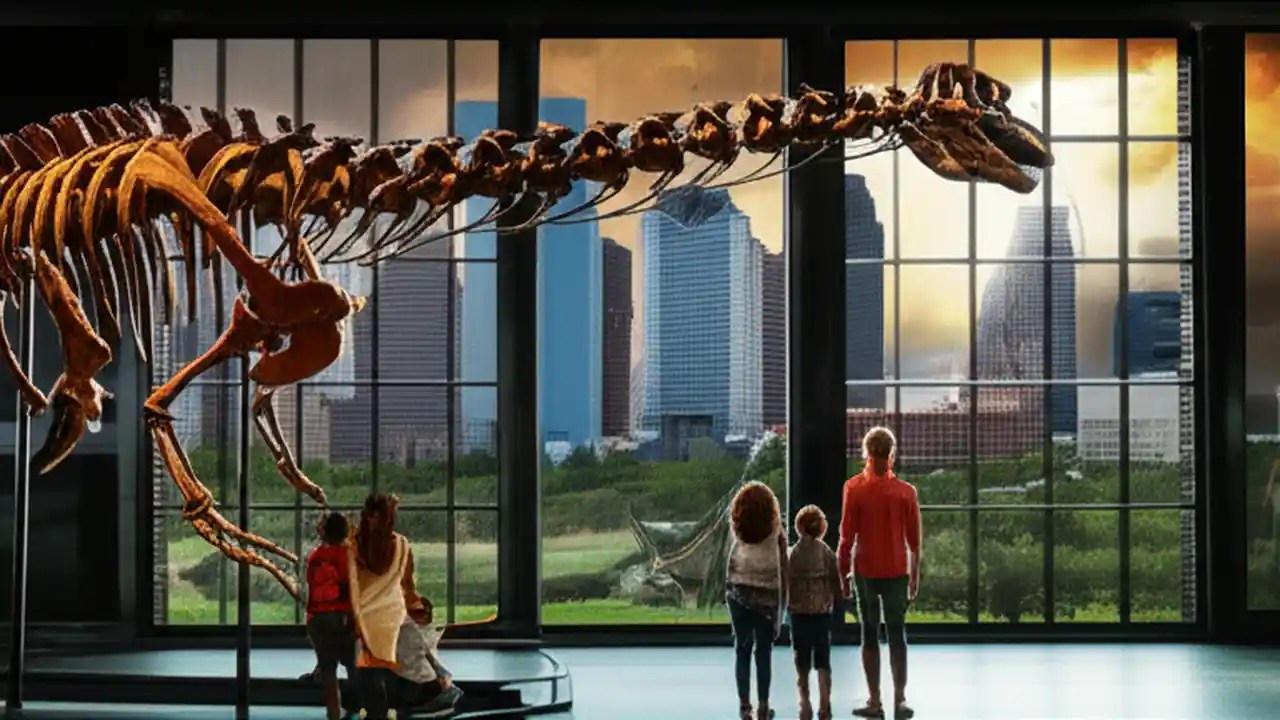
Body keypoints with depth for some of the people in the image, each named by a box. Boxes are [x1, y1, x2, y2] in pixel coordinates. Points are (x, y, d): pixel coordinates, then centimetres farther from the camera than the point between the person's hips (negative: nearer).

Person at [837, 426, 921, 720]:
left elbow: (847, 537, -6)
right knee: (897, 635, 8)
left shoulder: (854, 487, -7)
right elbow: (914, 539, 1)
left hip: (866, 571, -1)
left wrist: (842, 574, 3)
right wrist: (915, 575, 12)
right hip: (896, 571, 1)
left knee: (870, 635, 7)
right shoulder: (906, 491, -4)